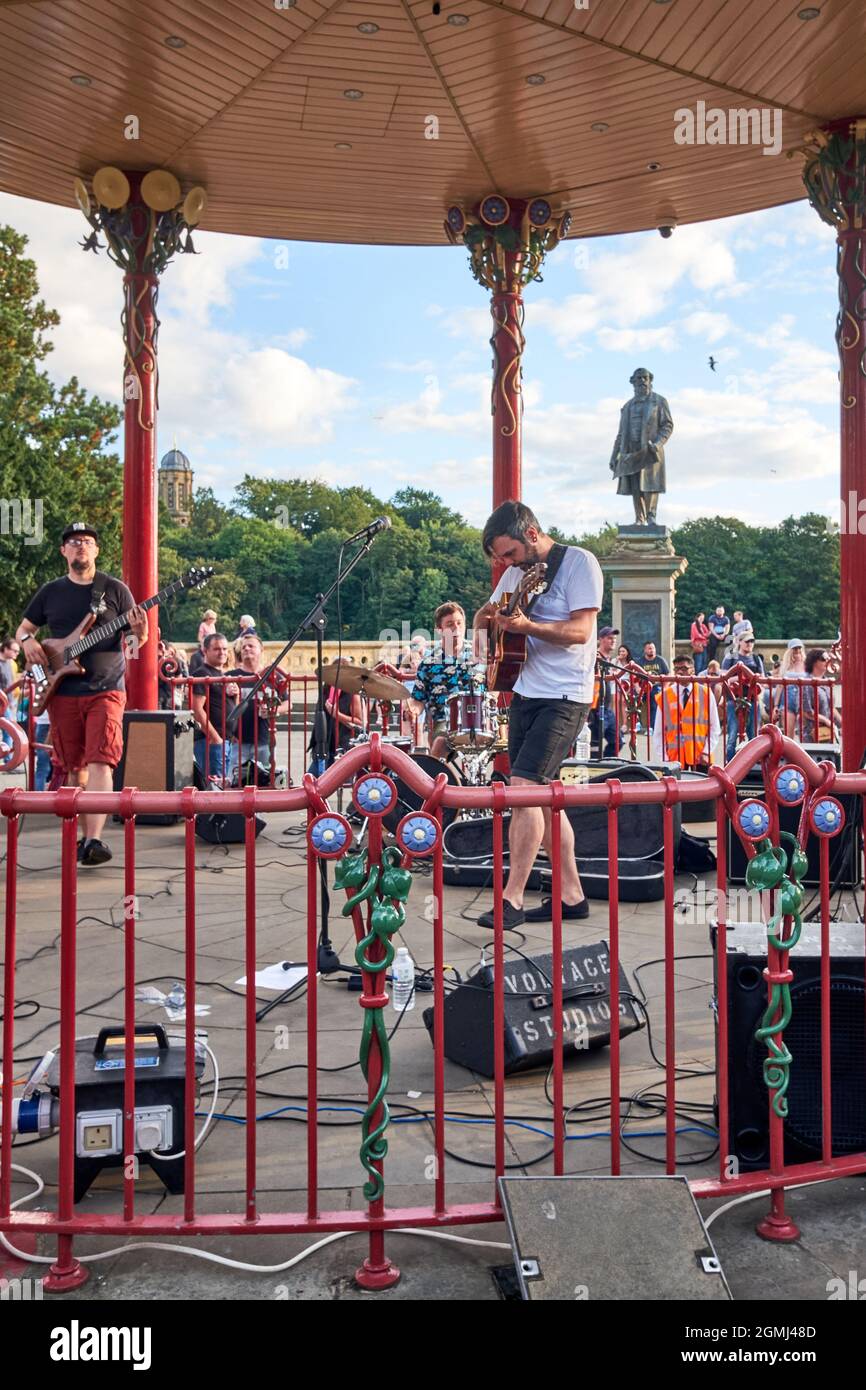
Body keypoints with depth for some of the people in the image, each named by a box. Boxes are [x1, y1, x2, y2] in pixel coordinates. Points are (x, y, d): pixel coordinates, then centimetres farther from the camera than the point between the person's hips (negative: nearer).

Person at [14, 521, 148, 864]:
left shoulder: (115, 589, 3)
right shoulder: (50, 592, 11)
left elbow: (136, 641, 5)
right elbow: (24, 627, 20)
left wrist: (140, 632, -19)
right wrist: (28, 642, -3)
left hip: (106, 690, -3)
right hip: (63, 692, 3)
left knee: (100, 763, -16)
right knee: (74, 768, 9)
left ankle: (93, 840, -23)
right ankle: (86, 835, 21)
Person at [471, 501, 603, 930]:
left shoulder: (579, 563, -8)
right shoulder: (518, 571, 14)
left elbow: (581, 630, -17)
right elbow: (488, 611, 26)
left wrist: (527, 626, -30)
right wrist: (484, 622, 2)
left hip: (563, 698, -8)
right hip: (525, 694, 8)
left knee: (524, 787, -17)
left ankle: (511, 898, -12)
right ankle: (571, 895, 19)